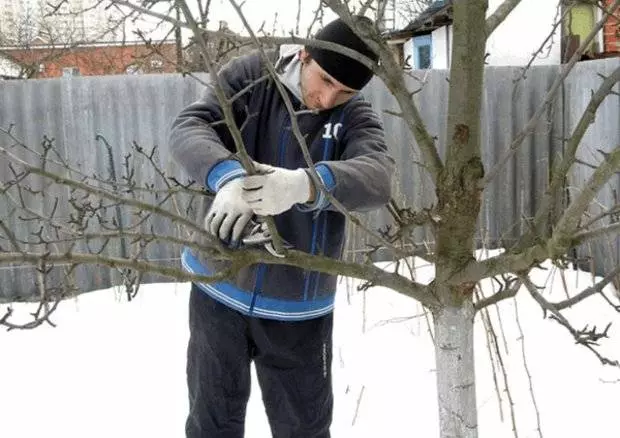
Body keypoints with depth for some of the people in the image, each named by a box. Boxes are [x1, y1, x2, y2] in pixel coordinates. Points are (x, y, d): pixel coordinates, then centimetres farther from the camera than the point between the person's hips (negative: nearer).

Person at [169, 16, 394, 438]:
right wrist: (228, 174, -38)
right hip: (219, 288, 0)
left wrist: (307, 184, -46)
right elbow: (189, 127, -16)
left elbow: (377, 178, -24)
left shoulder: (356, 116, -6)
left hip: (296, 306, 0)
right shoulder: (249, 75, -5)